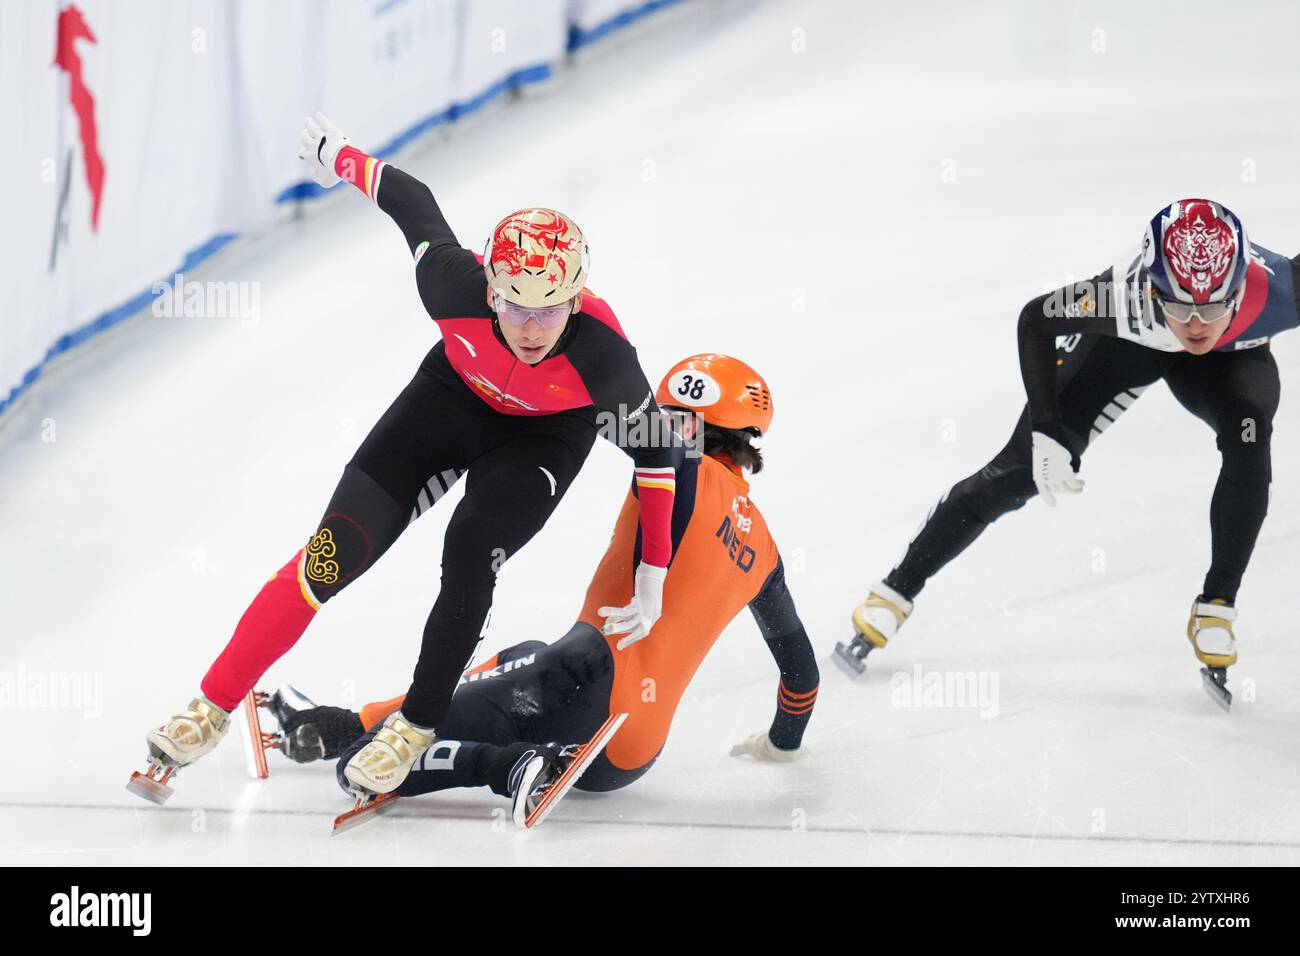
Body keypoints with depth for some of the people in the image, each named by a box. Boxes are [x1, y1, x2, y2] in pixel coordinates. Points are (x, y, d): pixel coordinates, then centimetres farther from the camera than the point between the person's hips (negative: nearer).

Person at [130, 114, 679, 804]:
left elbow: (652, 447, -20)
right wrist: (341, 158, 2)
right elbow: (411, 199, -16)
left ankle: (417, 725, -5)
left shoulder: (602, 355, -37)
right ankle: (215, 705, 4)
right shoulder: (456, 285, -35)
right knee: (336, 551, -9)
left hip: (545, 435, -2)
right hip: (456, 393, 2)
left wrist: (653, 572, -17)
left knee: (471, 549, -27)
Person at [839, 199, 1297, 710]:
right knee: (1025, 468, -7)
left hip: (1233, 357, 1)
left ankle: (1216, 607, -11)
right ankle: (896, 591, 6)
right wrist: (1044, 432, -24)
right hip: (1126, 341, -1)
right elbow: (1036, 319, -22)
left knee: (1248, 440, -28)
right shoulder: (1123, 297, -42)